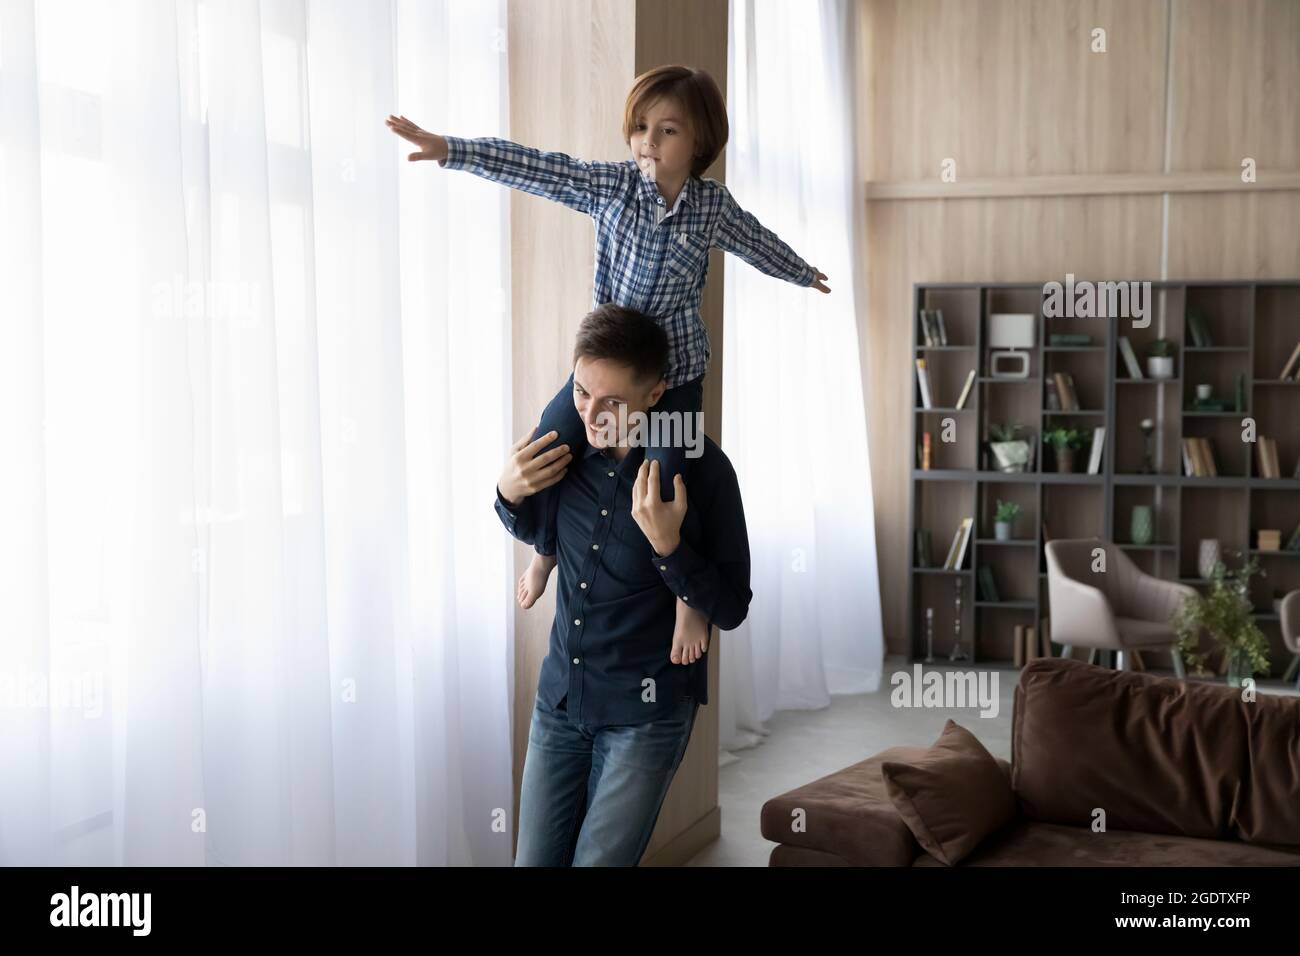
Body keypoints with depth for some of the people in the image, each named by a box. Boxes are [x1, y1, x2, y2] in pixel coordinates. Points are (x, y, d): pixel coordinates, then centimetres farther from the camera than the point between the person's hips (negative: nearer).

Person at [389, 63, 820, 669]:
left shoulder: (713, 205, -7)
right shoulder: (611, 185, -10)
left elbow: (758, 243, 13)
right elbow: (535, 169, -20)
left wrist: (803, 273, 31)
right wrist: (448, 149, -29)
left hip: (675, 366, -1)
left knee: (669, 478, -12)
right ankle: (547, 550, 23)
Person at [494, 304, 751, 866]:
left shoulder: (703, 469, -16)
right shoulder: (566, 442, -4)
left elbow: (731, 609, -12)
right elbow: (530, 531, 16)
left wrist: (666, 543, -29)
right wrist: (509, 493, -7)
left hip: (647, 711, -4)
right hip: (560, 695, 5)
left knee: (597, 860, -2)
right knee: (535, 860, 8)